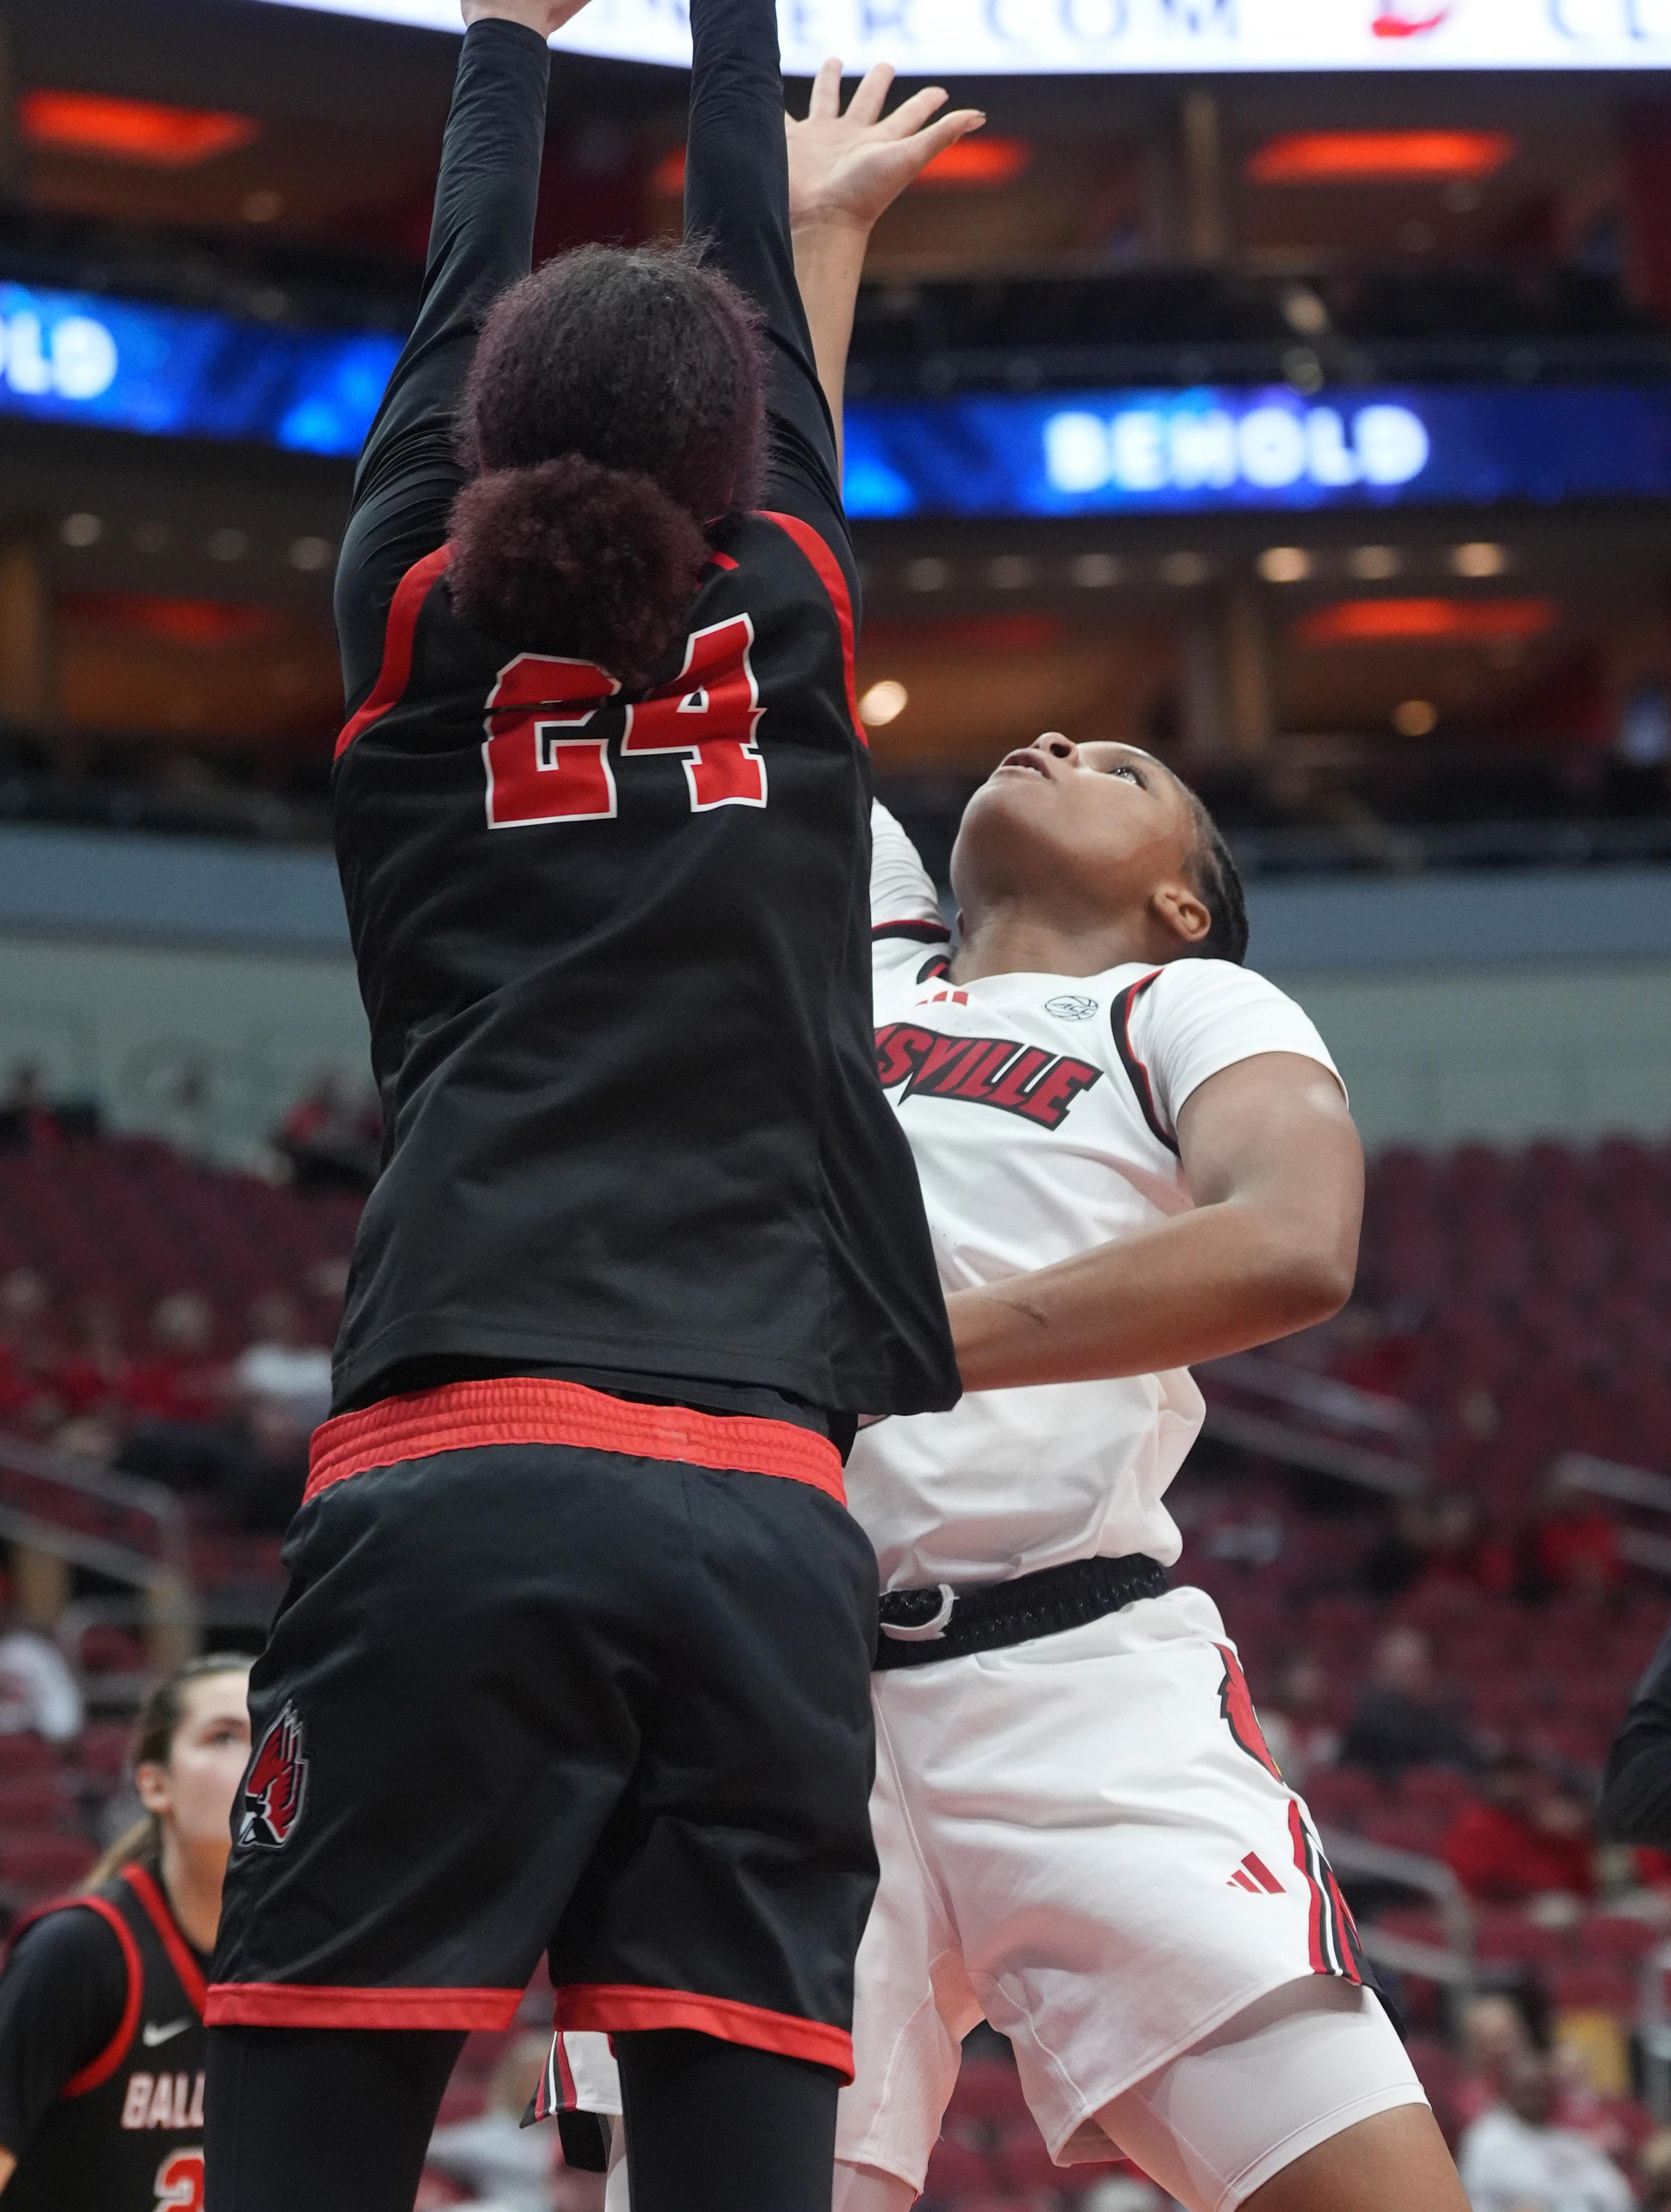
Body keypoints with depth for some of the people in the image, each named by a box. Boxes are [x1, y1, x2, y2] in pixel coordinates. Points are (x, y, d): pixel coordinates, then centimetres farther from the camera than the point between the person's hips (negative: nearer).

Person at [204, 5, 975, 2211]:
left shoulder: (420, 638, 11)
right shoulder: (784, 625, 13)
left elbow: (460, 313, 29)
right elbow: (768, 306, 29)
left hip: (449, 1488, -1)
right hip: (762, 1518, 1)